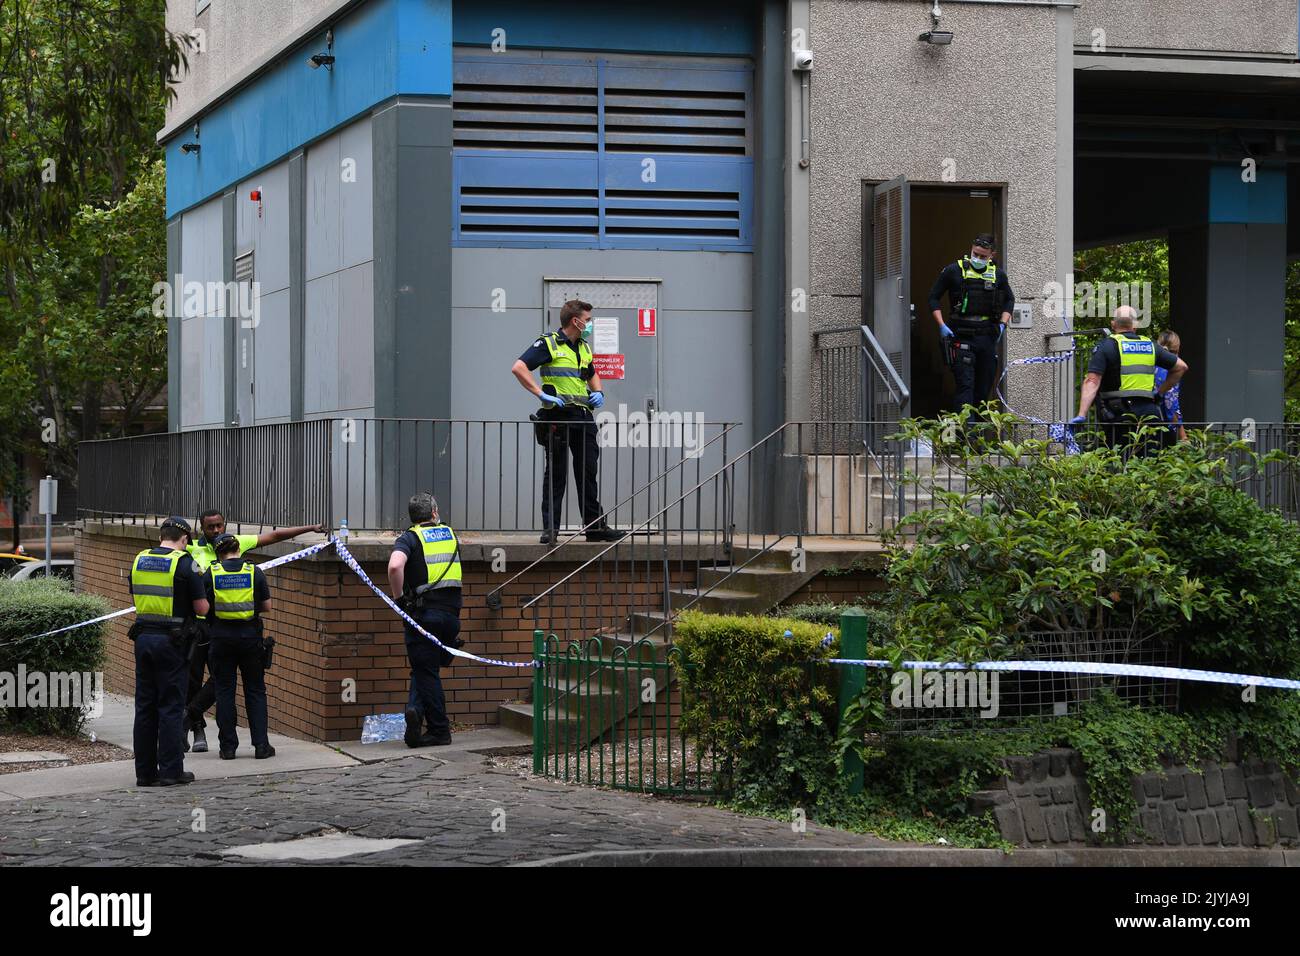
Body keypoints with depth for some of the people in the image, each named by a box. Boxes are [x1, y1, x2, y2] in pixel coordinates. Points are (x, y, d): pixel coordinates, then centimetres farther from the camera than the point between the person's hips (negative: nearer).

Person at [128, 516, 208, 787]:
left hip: (143, 638, 5)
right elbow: (202, 608, -9)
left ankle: (145, 771, 11)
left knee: (145, 705, 9)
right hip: (171, 640, -5)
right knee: (171, 706, 0)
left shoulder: (139, 560, 8)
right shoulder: (184, 564, -10)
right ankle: (171, 770, 0)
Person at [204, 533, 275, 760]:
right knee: (255, 690, 9)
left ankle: (228, 746, 7)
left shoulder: (211, 573, -3)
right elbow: (267, 606, 2)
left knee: (224, 692, 8)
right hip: (250, 637, 0)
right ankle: (261, 745, 4)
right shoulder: (255, 572, -2)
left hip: (221, 637, 0)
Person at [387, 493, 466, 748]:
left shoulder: (409, 538, -3)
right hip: (451, 612, 4)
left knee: (426, 672, 3)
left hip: (424, 614, -4)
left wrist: (399, 598, -11)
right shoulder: (450, 534, 14)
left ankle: (440, 731, -1)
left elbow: (395, 566, -22)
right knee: (425, 669, 14)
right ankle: (416, 709, -3)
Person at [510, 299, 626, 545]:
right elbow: (518, 367, -15)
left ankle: (595, 526, 14)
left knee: (588, 473, 8)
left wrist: (598, 393, 15)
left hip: (583, 417, 7)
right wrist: (542, 394, -20)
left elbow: (592, 375, 37)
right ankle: (550, 528, 0)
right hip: (558, 416, -7)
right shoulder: (548, 344, -5)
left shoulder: (584, 348, 19)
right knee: (555, 475, -3)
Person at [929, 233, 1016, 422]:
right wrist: (942, 325, -5)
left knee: (985, 385, 7)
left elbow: (1009, 300, 24)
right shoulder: (954, 271, -1)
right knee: (965, 384, -13)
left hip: (987, 335, 4)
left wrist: (1002, 324, 9)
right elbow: (934, 298, 5)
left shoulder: (998, 274, 9)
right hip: (961, 335, -4)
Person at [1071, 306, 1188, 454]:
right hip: (1149, 412, 4)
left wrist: (1081, 415, -19)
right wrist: (1160, 392, 24)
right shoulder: (1150, 346, 13)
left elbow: (1092, 381, -13)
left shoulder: (1107, 345, -2)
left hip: (1119, 413, -4)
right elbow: (1181, 366, 21)